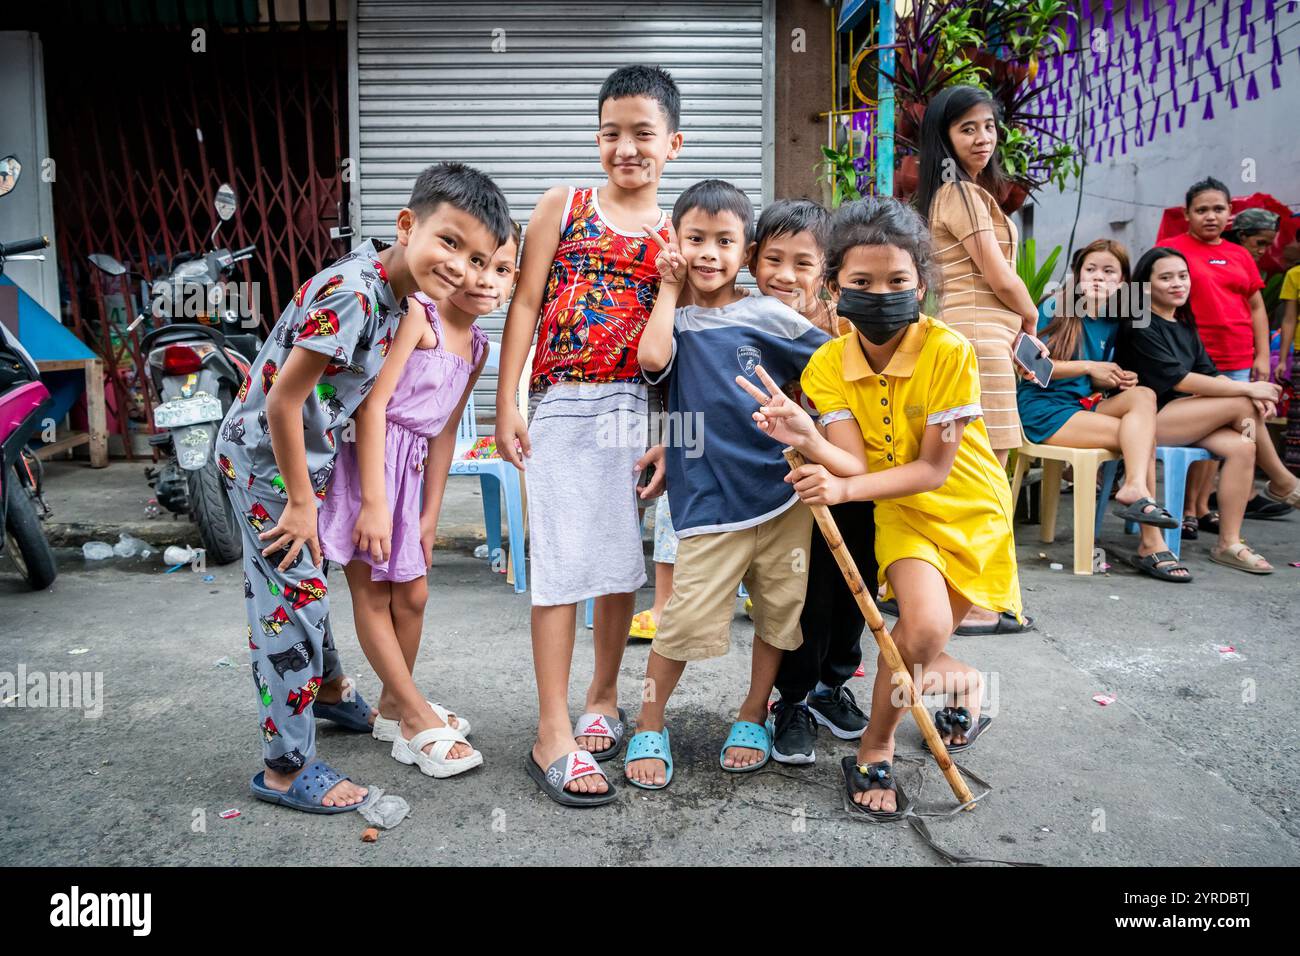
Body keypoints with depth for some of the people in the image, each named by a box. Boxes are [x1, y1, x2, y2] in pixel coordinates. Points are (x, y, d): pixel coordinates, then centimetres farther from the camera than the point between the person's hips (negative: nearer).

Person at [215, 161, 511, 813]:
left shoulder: (393, 291, 0)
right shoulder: (351, 293, -28)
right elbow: (283, 402, -27)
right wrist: (300, 501, -19)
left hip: (304, 452, 9)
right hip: (266, 458, -9)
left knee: (306, 581, 25)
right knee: (292, 600, -3)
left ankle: (327, 689, 47)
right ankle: (285, 770, 12)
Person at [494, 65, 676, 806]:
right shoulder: (565, 206, 6)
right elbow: (525, 305, 2)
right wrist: (507, 404, -5)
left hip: (636, 411, 2)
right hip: (561, 407, -2)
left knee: (623, 561, 9)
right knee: (562, 566, -3)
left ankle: (603, 699, 29)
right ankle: (553, 737, 5)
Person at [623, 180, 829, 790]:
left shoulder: (767, 314, 3)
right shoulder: (676, 318, 5)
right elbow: (651, 357, -17)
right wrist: (669, 287, -5)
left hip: (782, 492, 2)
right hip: (708, 500, -1)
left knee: (780, 611, 10)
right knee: (685, 619, -6)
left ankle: (753, 716, 31)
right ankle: (649, 726, 16)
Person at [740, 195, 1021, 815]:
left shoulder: (948, 351, -21)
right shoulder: (829, 364, -12)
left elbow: (934, 469, -21)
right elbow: (856, 465, -20)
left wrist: (843, 490, -33)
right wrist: (806, 438, -41)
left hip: (969, 507, 0)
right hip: (898, 510, 1)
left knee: (925, 634, 2)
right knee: (923, 626, -23)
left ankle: (875, 748, 33)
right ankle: (957, 677, 12)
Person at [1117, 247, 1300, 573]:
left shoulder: (1185, 327, 17)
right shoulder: (1141, 327, -9)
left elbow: (1211, 375, 9)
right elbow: (1179, 380, -16)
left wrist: (1254, 395, -11)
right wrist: (1247, 389, -14)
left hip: (1181, 418, 8)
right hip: (1148, 419, -8)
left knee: (1241, 445, -17)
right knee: (1241, 406, -17)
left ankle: (1229, 544, -14)